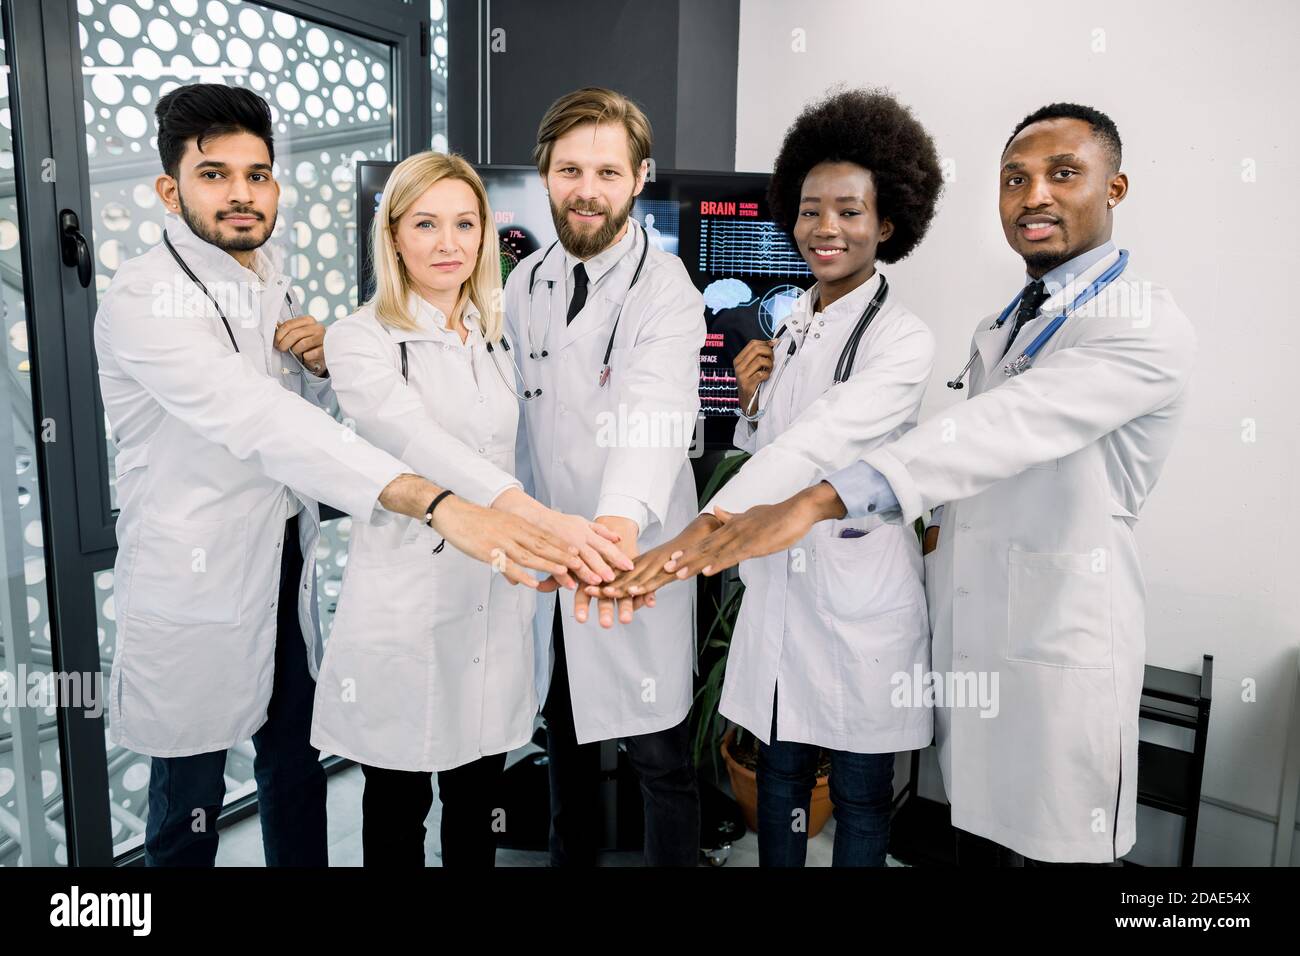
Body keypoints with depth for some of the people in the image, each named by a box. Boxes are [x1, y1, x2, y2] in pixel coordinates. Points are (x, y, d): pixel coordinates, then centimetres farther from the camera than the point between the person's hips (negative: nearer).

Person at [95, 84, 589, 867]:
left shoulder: (276, 287, 6)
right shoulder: (144, 299, -20)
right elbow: (258, 421, -37)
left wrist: (323, 363, -9)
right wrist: (439, 505, -49)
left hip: (287, 570, 7)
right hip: (196, 589, -6)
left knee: (298, 769, 18)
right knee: (191, 802, 10)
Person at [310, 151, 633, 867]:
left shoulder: (498, 337, 8)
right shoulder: (360, 338, -10)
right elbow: (420, 441, -28)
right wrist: (543, 518, -42)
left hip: (496, 599, 5)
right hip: (406, 599, -4)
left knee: (477, 805, 19)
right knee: (397, 811, 14)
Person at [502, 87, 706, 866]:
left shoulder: (666, 290, -14)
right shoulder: (525, 283, 6)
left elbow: (656, 412, -32)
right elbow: (514, 412, 11)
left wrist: (621, 519, -49)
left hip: (637, 565, -5)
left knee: (660, 758, 7)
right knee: (565, 742, 21)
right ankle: (571, 857, 42)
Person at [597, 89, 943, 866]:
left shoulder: (903, 340, -14)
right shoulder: (789, 325, 7)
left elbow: (814, 445, -30)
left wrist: (687, 541, -41)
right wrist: (751, 399, -6)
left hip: (858, 595, -6)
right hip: (779, 587, 6)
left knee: (859, 793, 12)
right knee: (779, 774, 19)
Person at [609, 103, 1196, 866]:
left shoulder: (1148, 324, -13)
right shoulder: (998, 331, 16)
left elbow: (1001, 429, -29)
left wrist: (818, 501, -39)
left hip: (1059, 657, -7)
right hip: (968, 645, 7)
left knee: (1052, 845, 5)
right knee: (979, 838, 17)